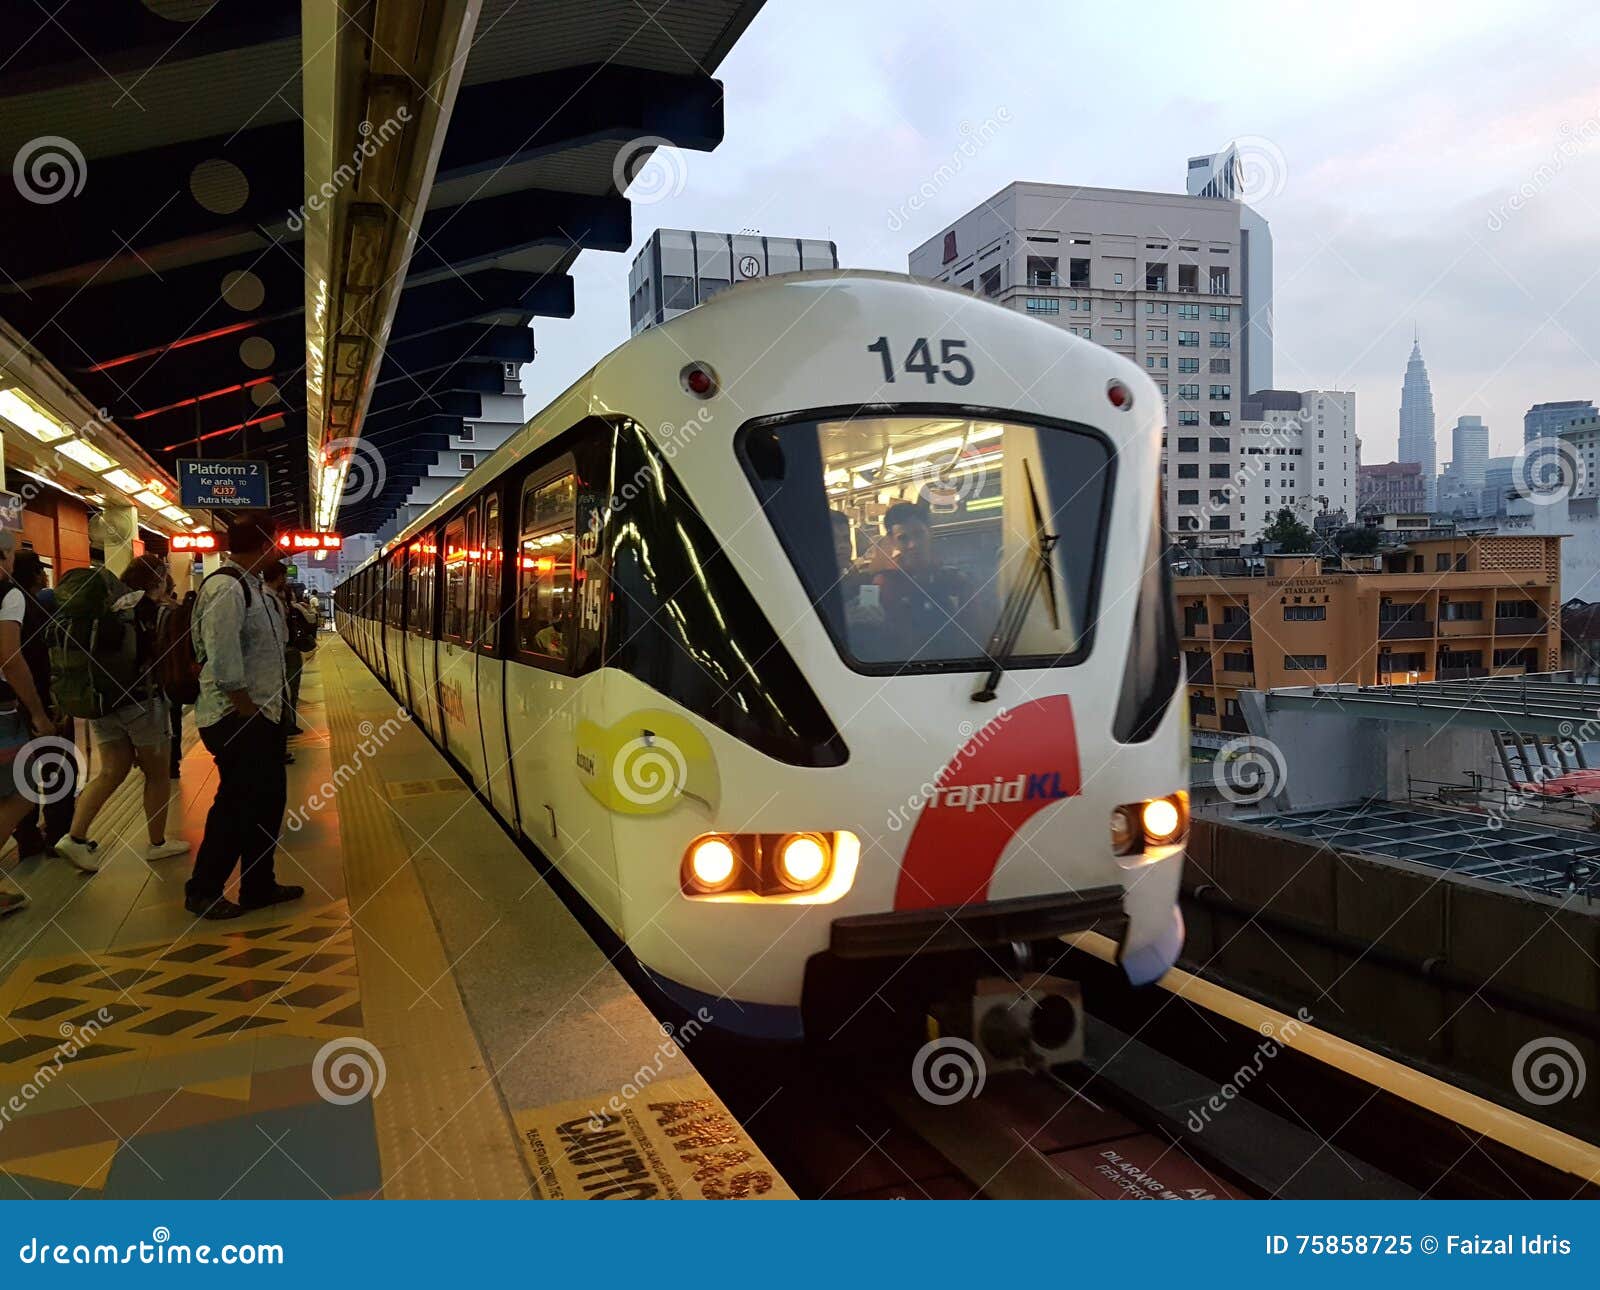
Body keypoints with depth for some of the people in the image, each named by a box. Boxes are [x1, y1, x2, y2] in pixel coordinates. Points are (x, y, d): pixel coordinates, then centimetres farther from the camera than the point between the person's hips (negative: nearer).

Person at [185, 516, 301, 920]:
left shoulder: (251, 586, 13)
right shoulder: (225, 588, -19)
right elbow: (224, 662, -25)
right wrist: (248, 710, -19)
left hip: (260, 715, 10)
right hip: (236, 719, -10)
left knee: (269, 799, 15)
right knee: (237, 805, 0)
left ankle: (258, 886, 27)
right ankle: (202, 892, 15)